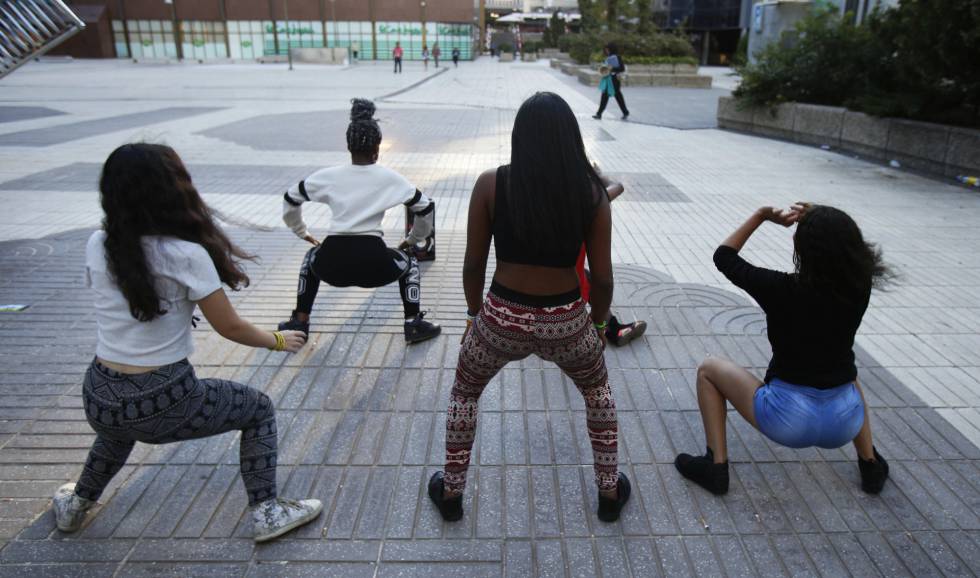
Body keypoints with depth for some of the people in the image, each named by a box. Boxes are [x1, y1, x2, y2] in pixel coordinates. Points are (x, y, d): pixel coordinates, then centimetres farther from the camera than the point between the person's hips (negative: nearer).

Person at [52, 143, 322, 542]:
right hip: (162, 404, -6)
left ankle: (76, 505, 54)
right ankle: (266, 512, 15)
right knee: (259, 410, 17)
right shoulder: (186, 255, -17)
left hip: (98, 400, 6)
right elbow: (229, 327, -10)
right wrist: (278, 340, 6)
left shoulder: (96, 246, -1)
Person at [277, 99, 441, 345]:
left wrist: (302, 232, 35)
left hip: (331, 264, 2)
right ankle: (414, 325, 18)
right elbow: (425, 209, 12)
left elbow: (290, 199, 21)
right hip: (374, 264, -2)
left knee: (312, 256, 35)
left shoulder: (328, 176, 8)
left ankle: (299, 322, 34)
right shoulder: (390, 178, 4)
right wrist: (413, 240, 28)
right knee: (408, 262, 28)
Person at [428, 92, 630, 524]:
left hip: (501, 318, 0)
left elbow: (473, 264, -3)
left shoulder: (490, 185, -9)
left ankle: (451, 492, 39)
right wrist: (597, 323, 15)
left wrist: (475, 314, 14)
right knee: (598, 391, 32)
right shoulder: (590, 191, -7)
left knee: (464, 391, 29)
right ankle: (609, 491, 40)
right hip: (565, 322, 1)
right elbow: (602, 277, -4)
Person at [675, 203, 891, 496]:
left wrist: (762, 215, 5)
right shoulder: (859, 288, -8)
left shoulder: (782, 289, -18)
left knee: (708, 369, 14)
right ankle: (871, 464, 30)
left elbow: (723, 256, -2)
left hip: (788, 419, -4)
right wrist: (822, 224, 5)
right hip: (845, 424, 5)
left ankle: (716, 465, 8)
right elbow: (849, 251, 17)